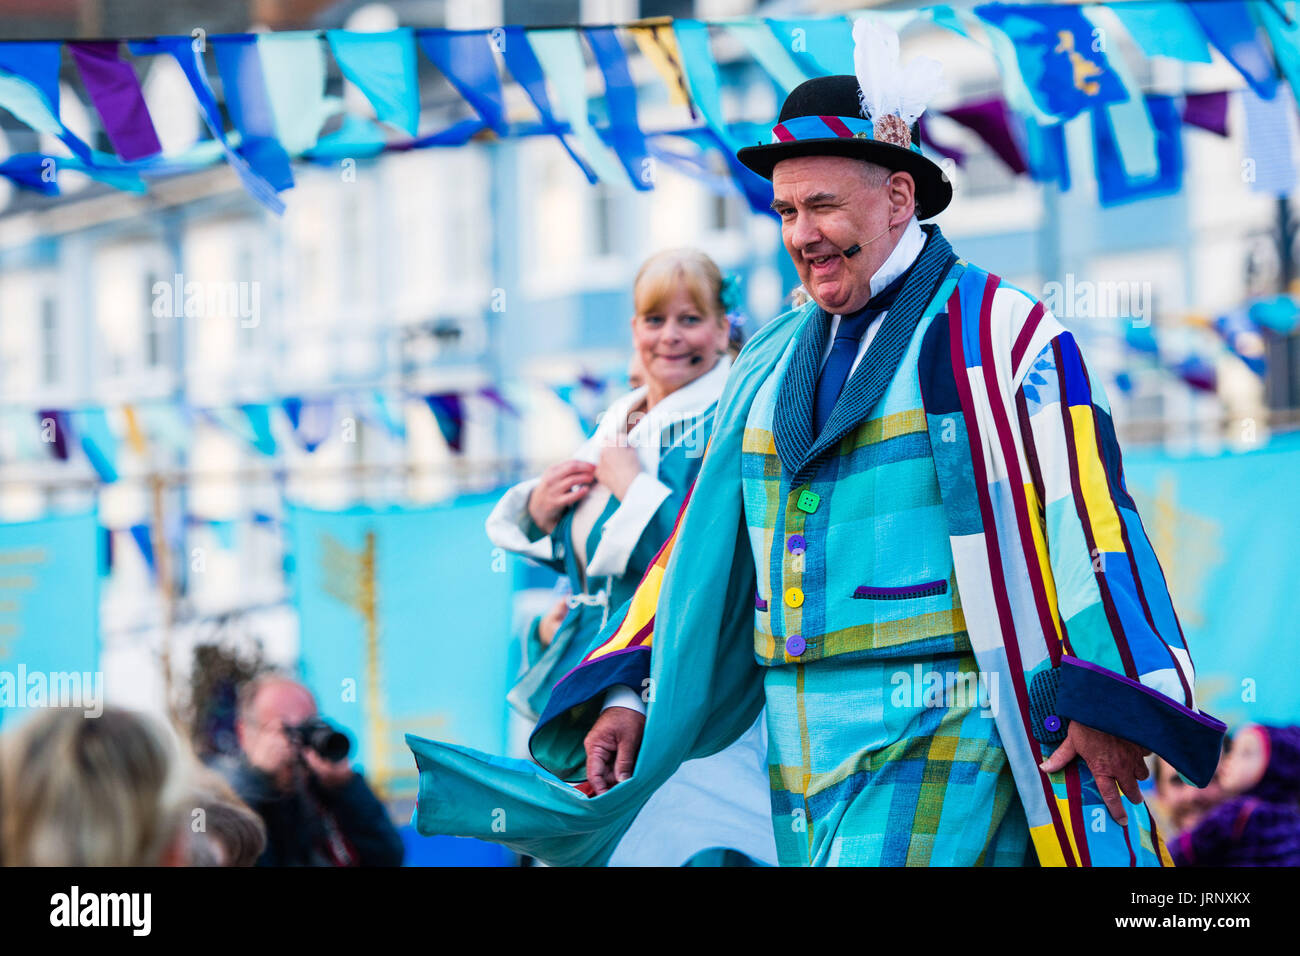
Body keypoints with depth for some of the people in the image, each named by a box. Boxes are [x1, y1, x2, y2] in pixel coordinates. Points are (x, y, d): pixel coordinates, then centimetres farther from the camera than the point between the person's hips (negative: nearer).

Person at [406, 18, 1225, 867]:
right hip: (804, 744, 6)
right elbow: (705, 542, 19)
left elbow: (1089, 513, -8)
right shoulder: (776, 363, 17)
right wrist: (626, 693, 11)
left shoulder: (996, 333, -2)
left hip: (938, 737, -6)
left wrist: (1106, 709, -16)